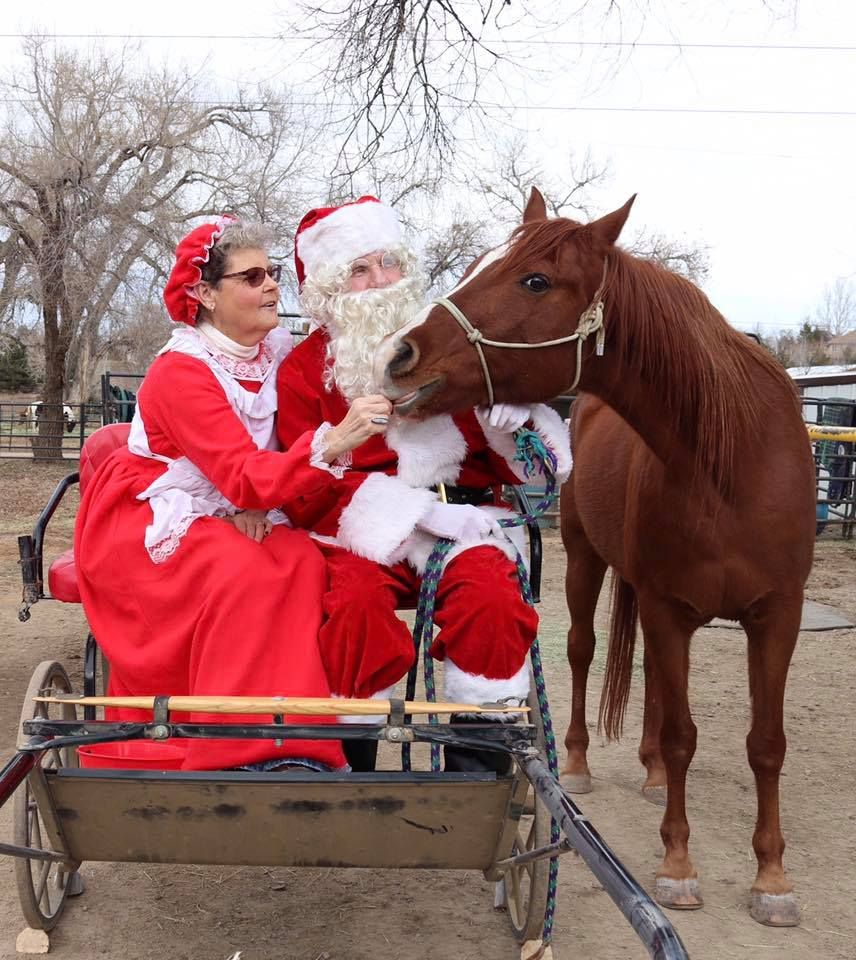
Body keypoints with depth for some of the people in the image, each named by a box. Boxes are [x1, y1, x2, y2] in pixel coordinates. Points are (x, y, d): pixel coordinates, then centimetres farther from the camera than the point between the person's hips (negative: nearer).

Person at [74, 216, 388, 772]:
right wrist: (329, 446, -47)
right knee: (241, 570, -33)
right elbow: (245, 479, -31)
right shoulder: (180, 373, -21)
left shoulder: (280, 351, -1)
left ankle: (295, 745, -22)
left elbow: (265, 470, 6)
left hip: (238, 514, 6)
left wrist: (255, 504, -16)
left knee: (304, 562, -23)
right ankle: (248, 752, -29)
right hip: (151, 519, -6)